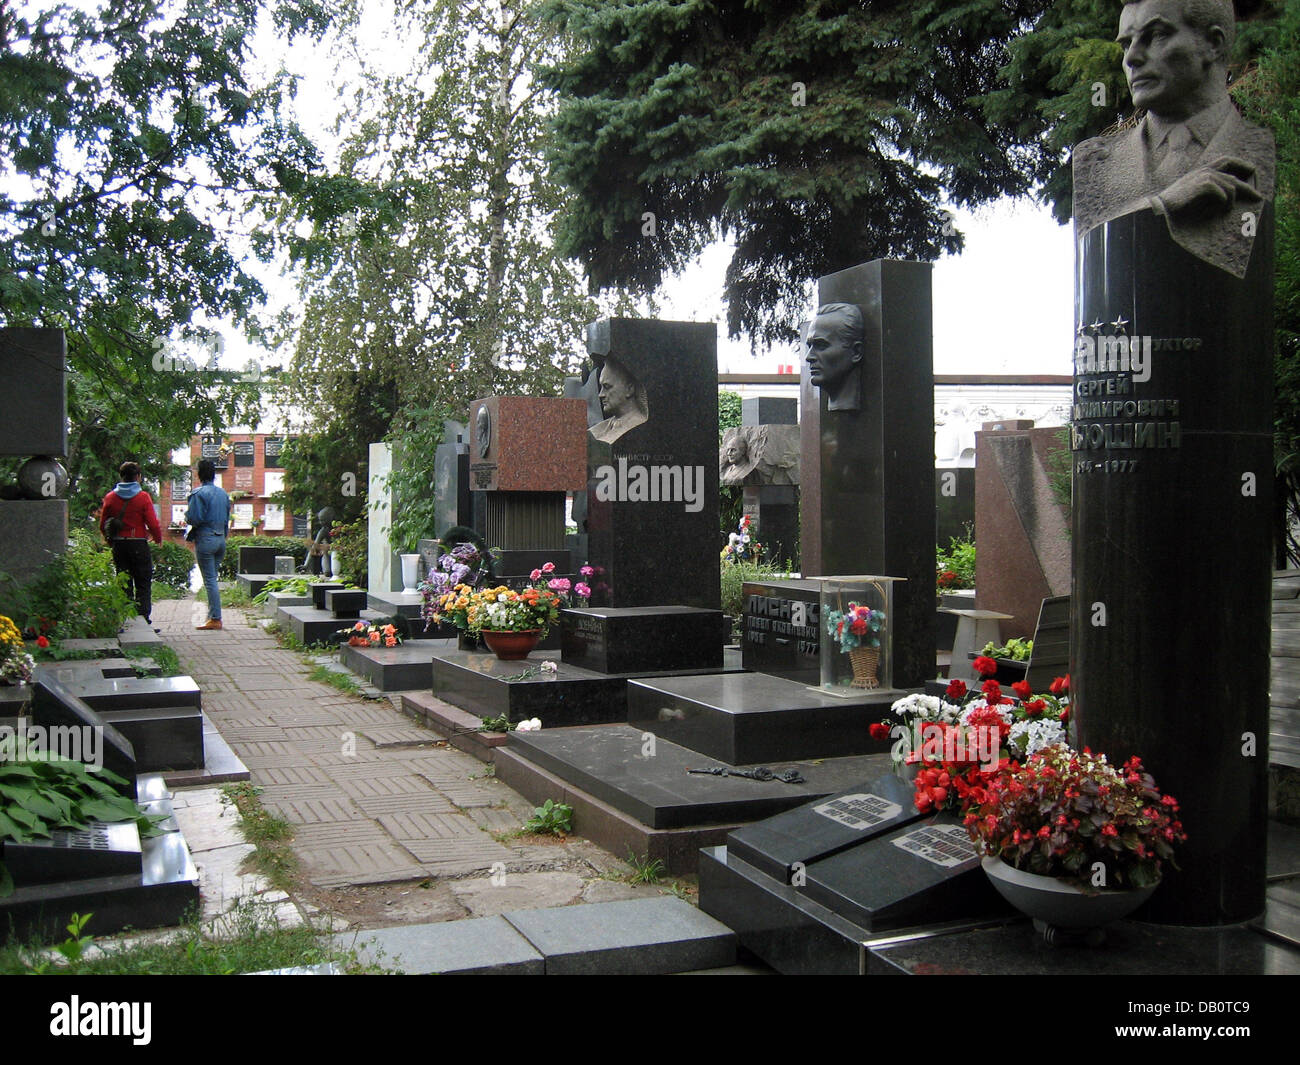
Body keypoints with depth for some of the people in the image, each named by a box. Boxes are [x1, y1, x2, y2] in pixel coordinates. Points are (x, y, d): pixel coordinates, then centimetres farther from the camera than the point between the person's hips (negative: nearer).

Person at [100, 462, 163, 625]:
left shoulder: (110, 498, 4)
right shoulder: (143, 497, -7)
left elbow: (103, 525, 7)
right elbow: (153, 523, -9)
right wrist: (158, 538, 10)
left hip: (118, 545, 3)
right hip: (139, 544, -3)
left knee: (123, 583, 10)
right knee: (143, 584, 2)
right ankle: (143, 617, -6)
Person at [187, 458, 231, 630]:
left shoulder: (199, 493, -10)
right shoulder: (223, 493, 12)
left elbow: (194, 519, -16)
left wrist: (186, 514, 5)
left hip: (206, 539, -7)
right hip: (221, 539, 7)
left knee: (210, 580, -5)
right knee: (212, 578, 15)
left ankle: (215, 619, -5)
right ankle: (212, 615, 16)